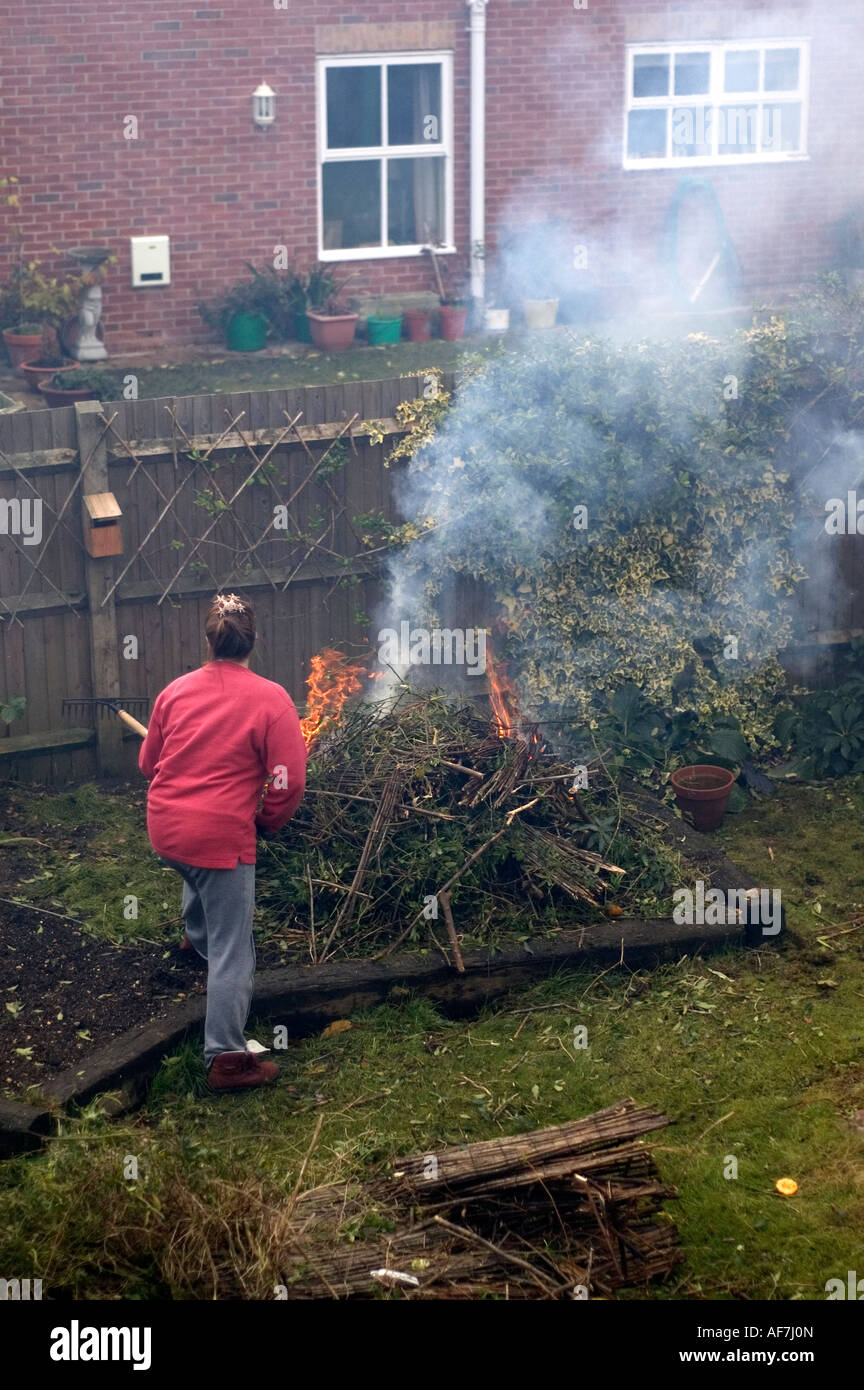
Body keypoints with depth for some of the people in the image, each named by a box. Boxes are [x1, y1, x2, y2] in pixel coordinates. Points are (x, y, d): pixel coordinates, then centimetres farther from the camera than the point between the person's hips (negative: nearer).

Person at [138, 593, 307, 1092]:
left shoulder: (175, 691, 2)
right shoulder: (271, 699, -11)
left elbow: (149, 763, 15)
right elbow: (289, 783, -13)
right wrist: (266, 821, 6)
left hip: (165, 828, 6)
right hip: (223, 835, -6)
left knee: (199, 873, 41)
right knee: (232, 950, 2)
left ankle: (197, 936, 61)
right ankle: (226, 1058, 3)